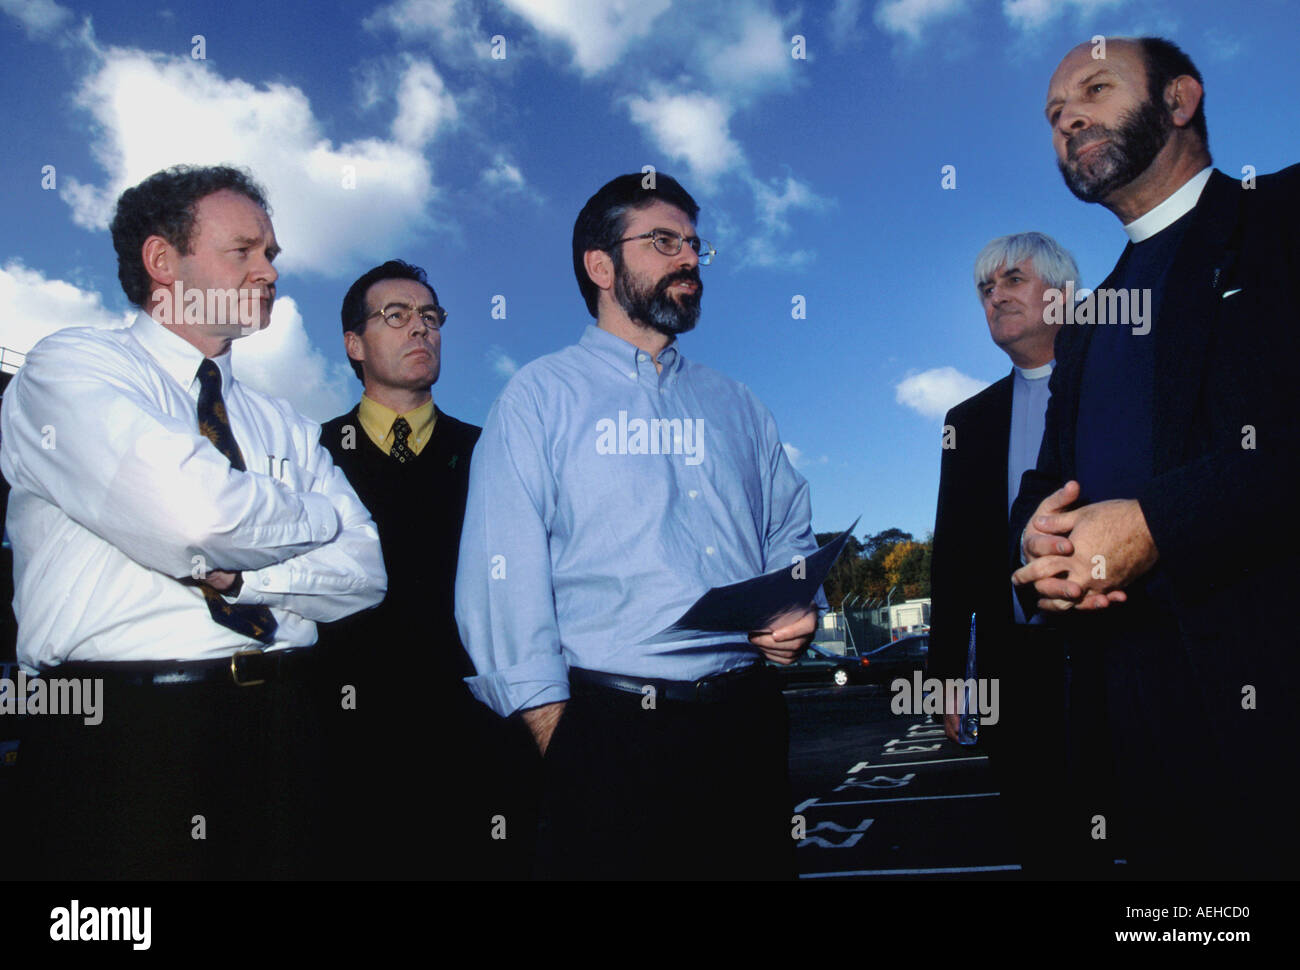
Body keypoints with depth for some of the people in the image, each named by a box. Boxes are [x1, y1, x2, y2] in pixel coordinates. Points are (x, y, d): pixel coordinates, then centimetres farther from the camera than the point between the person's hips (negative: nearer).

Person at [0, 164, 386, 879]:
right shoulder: (70, 366, -1)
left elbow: (364, 570, 3)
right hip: (121, 732, -5)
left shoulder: (283, 425, 16)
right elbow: (195, 512, -20)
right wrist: (317, 519, -2)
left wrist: (233, 571, -13)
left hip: (281, 732, 5)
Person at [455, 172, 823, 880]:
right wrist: (557, 737, -10)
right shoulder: (538, 398, 3)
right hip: (610, 734, -4)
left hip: (745, 724, 4)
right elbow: (504, 583, -4)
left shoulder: (735, 406, 18)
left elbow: (789, 534, 18)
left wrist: (800, 609, -4)